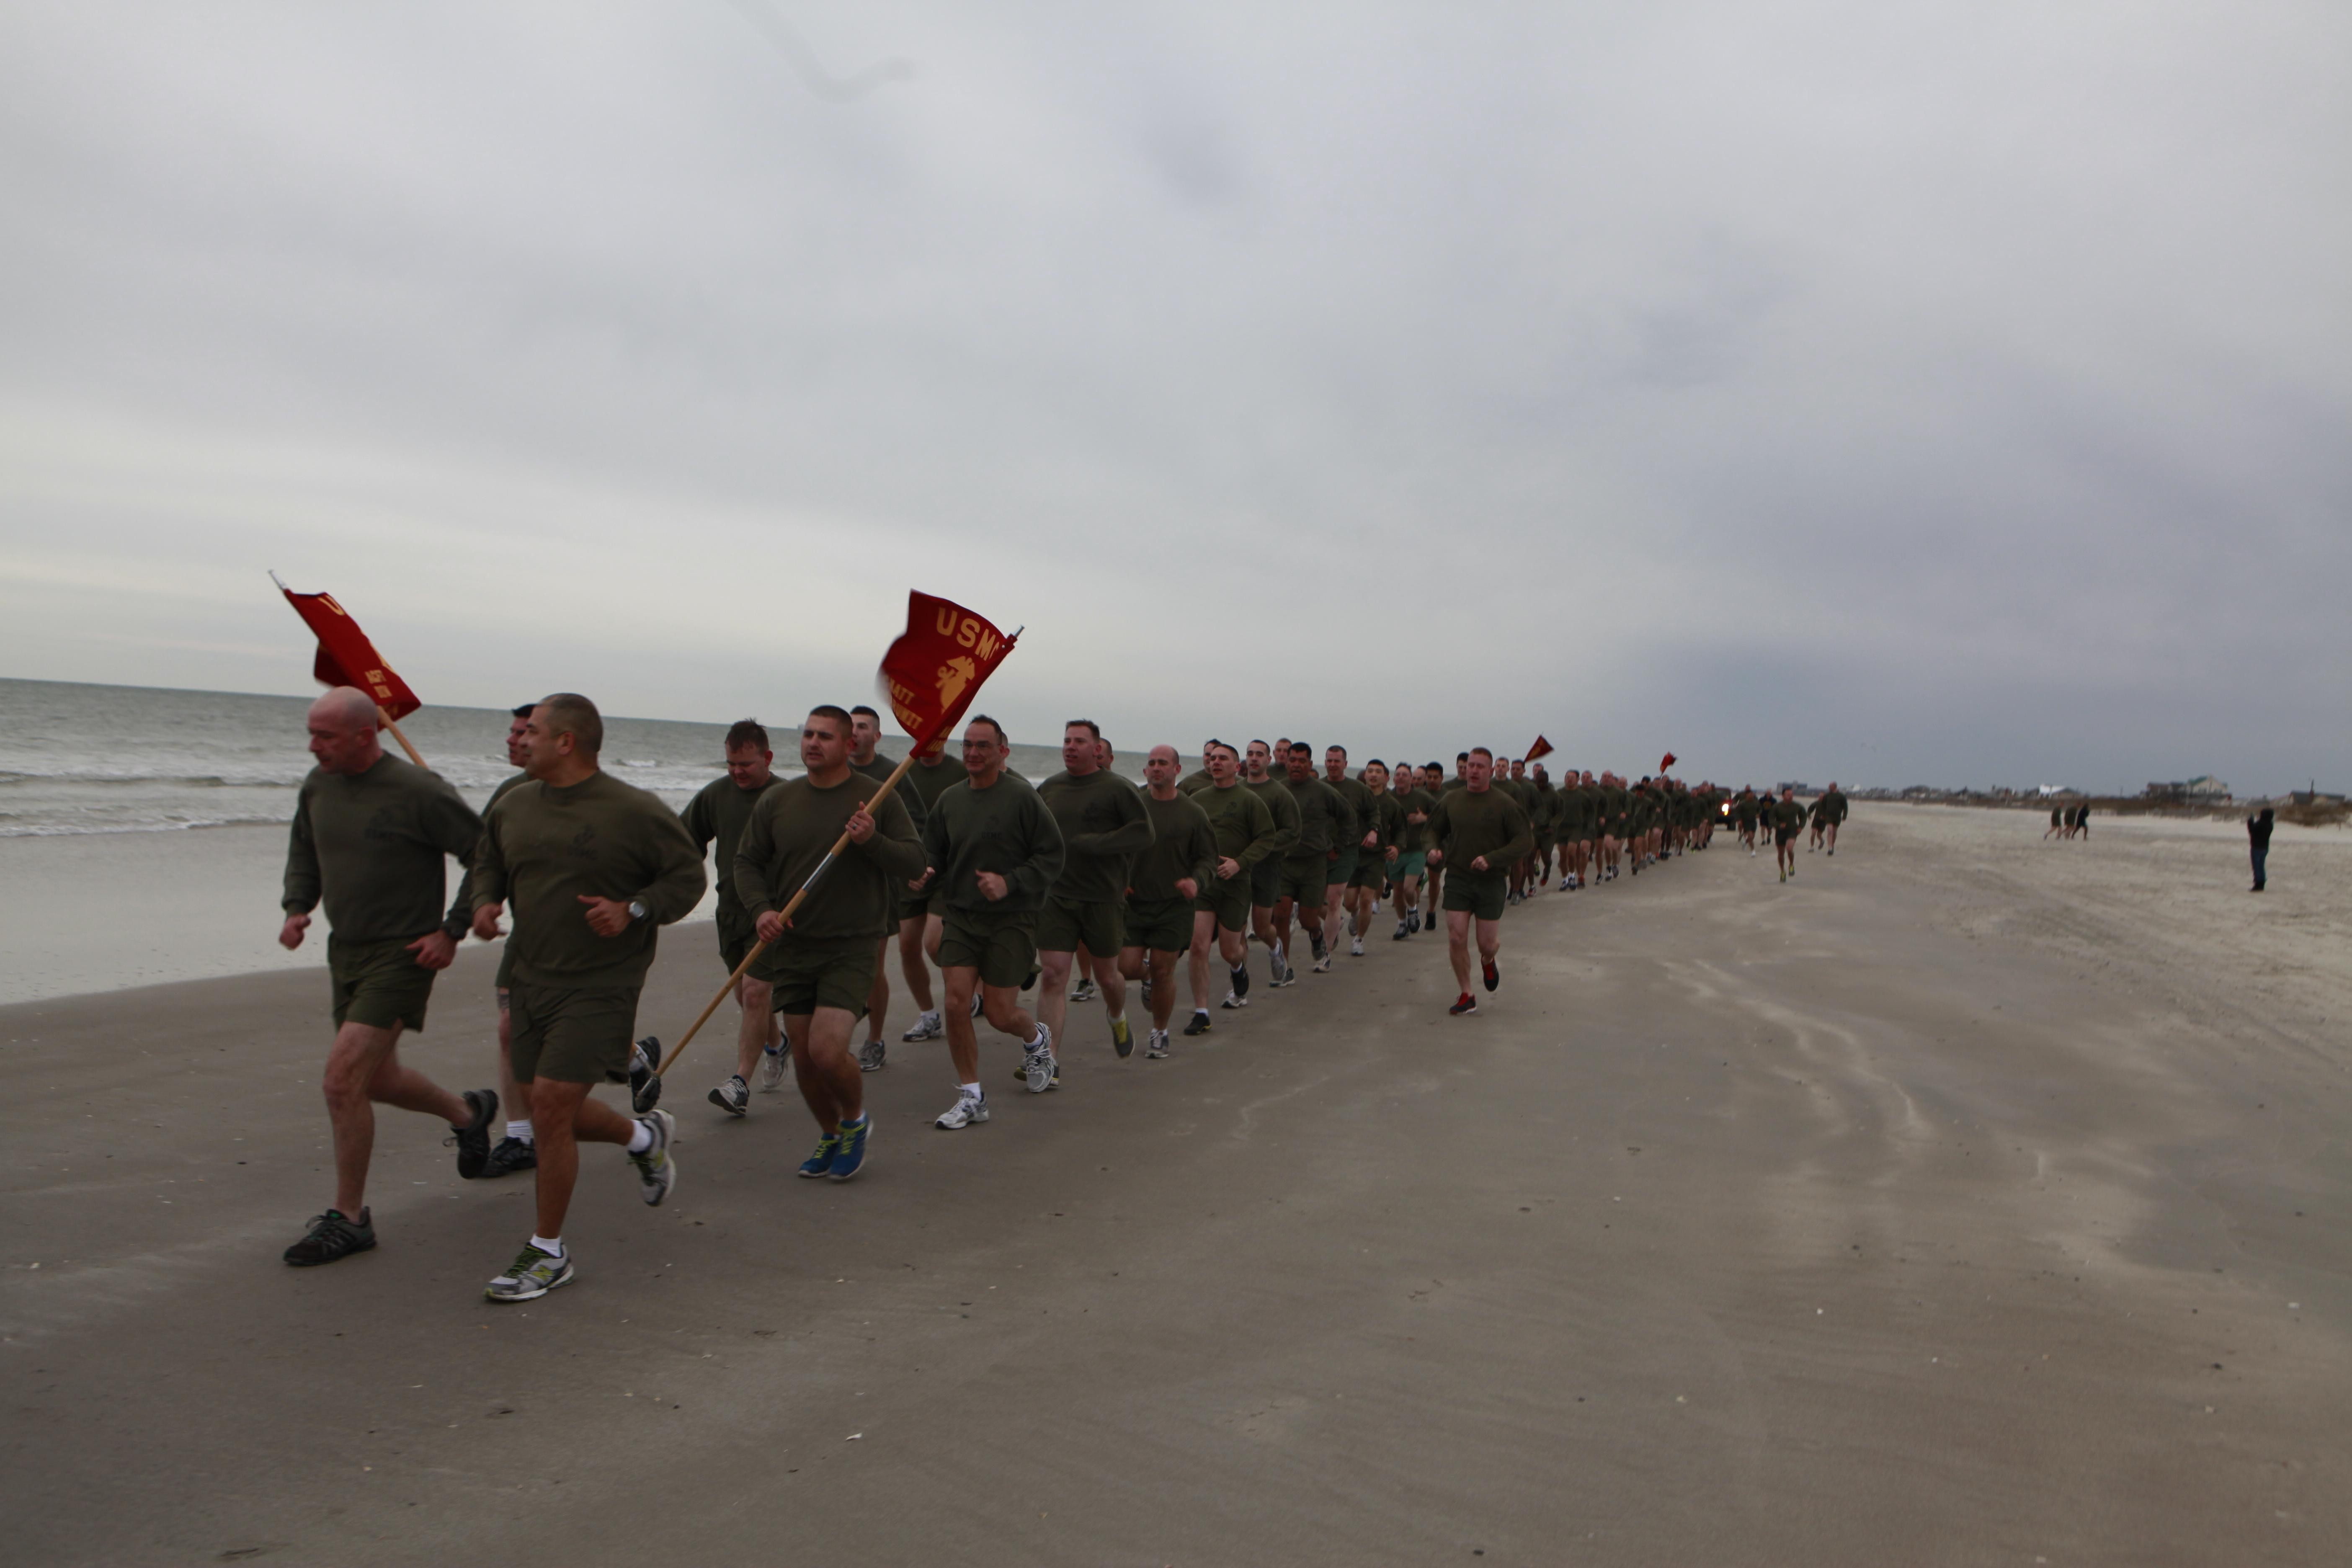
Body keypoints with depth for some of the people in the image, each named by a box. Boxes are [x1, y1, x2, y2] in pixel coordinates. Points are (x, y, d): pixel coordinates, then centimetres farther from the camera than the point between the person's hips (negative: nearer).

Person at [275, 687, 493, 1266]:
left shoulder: (417, 791, -19)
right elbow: (303, 850, 21)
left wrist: (452, 931, -14)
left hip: (402, 956, -8)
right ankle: (467, 1113, 45)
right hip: (345, 951, 8)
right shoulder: (317, 786, 2)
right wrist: (296, 907, 4)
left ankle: (348, 1219, 3)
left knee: (342, 1081, -13)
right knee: (376, 1079, 18)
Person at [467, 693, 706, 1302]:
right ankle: (645, 1137, 41)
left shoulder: (635, 811, -11)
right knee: (543, 1105, 13)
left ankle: (548, 1252, 6)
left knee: (551, 1103, -11)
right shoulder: (513, 807, 7)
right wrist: (485, 902, 1)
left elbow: (688, 876, -6)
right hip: (532, 978, 7)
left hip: (601, 984, -7)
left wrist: (634, 909, -20)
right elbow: (488, 864, 22)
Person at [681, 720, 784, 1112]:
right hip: (731, 908, 6)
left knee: (755, 992, -13)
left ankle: (740, 1083, -8)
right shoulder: (715, 795, 4)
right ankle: (774, 1045, 42)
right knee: (745, 996, 15)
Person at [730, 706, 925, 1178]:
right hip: (792, 945, 4)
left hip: (852, 947, -4)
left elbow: (914, 864, -5)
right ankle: (830, 1134, 35)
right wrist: (761, 909, -7)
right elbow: (747, 862, 10)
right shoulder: (776, 801, 5)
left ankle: (856, 1120, 16)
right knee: (803, 1055, 9)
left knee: (828, 1050, -15)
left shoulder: (878, 798, -3)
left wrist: (873, 841, -22)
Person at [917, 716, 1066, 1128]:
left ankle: (1036, 1039, 37)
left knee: (1000, 1014, 0)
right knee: (956, 1003, -7)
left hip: (1011, 919, -4)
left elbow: (1051, 856, -8)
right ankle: (971, 1097, 9)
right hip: (959, 916, 4)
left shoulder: (1021, 796, -9)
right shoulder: (950, 798, 6)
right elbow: (933, 853, 16)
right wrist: (927, 871, -7)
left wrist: (1010, 883, -20)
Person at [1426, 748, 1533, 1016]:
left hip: (1491, 882, -2)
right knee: (1456, 938, -6)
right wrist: (1433, 849, -7)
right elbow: (1434, 830, 16)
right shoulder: (1450, 799, 2)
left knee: (1487, 943, 4)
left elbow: (1525, 839, -9)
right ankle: (1466, 996, 9)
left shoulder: (1504, 803, -9)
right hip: (1457, 878, 2)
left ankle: (1488, 962, 42)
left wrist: (1492, 859, -21)